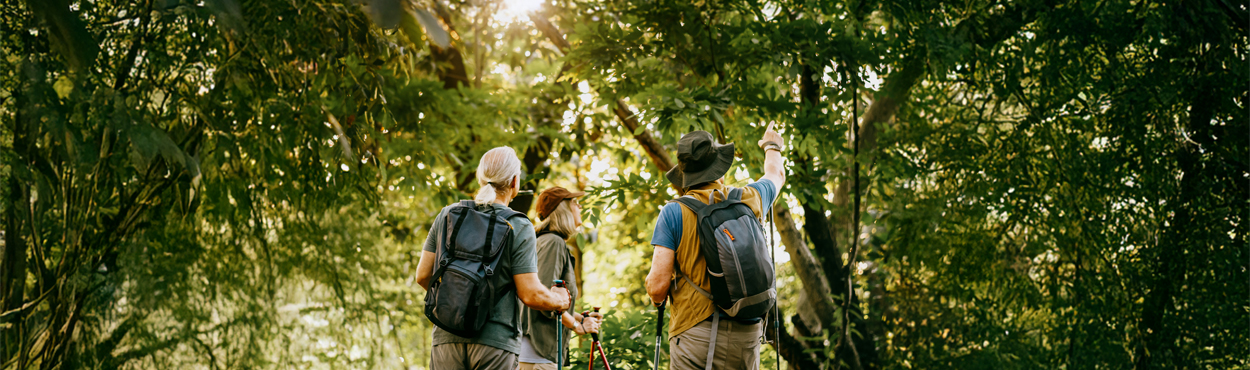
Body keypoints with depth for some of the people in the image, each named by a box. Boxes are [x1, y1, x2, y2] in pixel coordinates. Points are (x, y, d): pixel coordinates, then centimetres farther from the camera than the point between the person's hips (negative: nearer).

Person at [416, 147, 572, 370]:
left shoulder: (447, 215, 6)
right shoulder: (519, 228, -6)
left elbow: (423, 275, 10)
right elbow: (531, 295, -9)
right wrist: (560, 301, 12)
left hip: (447, 338, 4)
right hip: (496, 342, -4)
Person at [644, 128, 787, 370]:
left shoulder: (674, 213, -4)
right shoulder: (749, 200, 6)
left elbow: (657, 286, -10)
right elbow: (776, 174, 32)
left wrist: (658, 299, 14)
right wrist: (772, 146, 53)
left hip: (695, 332, -3)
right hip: (747, 333, 3)